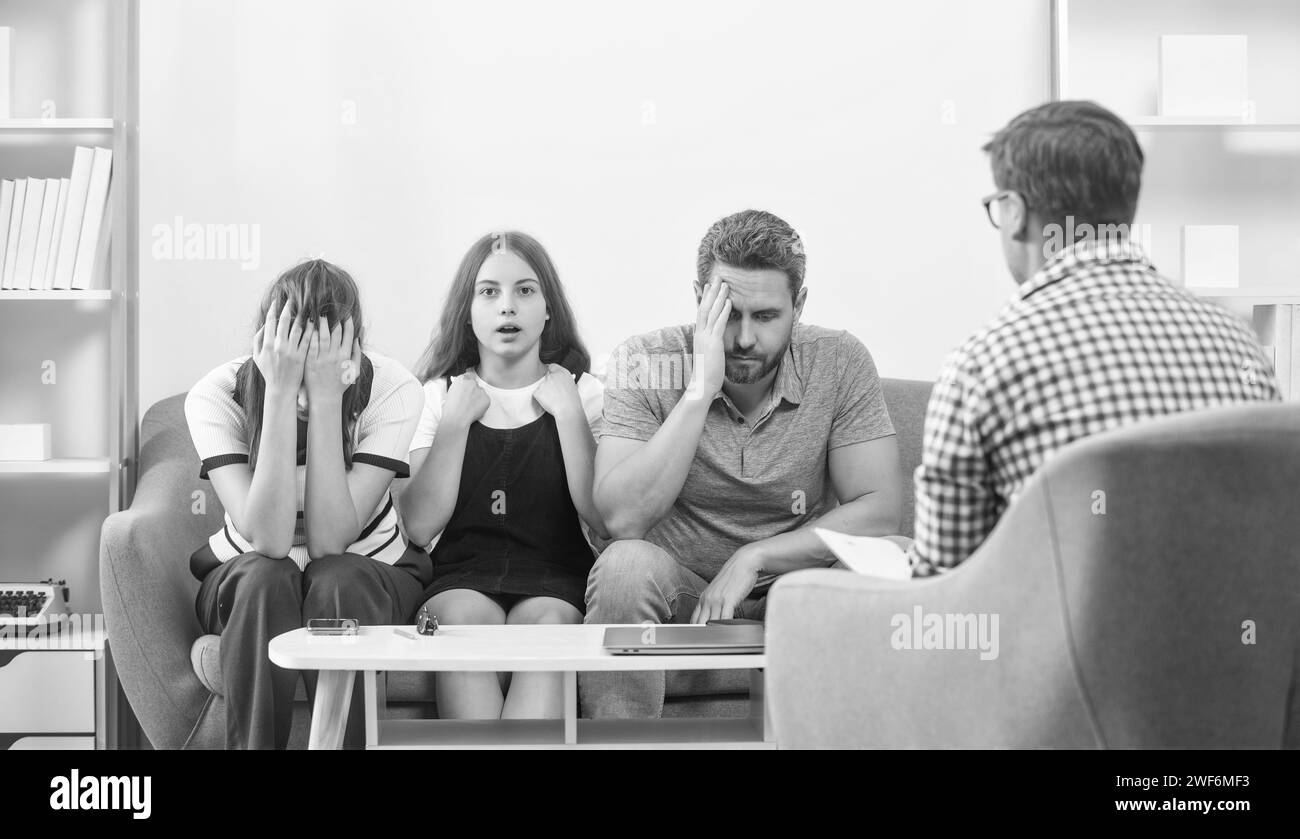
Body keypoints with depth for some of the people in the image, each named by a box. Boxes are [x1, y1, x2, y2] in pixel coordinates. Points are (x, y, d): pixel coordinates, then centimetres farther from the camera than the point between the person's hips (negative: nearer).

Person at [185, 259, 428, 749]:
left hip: (365, 581, 0)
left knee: (337, 581, -34)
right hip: (246, 586, 0)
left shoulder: (392, 390, -21)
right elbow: (268, 541, -32)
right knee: (266, 579, -33)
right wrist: (281, 392, -37)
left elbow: (329, 541, -28)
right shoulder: (216, 395, -20)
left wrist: (326, 396, -35)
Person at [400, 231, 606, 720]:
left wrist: (567, 412, -6)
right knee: (464, 619, -34)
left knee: (546, 624, -34)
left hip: (556, 580, 0)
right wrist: (456, 420, -4)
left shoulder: (582, 392, 11)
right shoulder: (439, 395, 13)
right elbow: (420, 527, -1)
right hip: (463, 577, 1)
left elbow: (605, 522, -5)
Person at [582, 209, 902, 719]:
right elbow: (624, 519, -23)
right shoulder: (645, 363, -11)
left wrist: (754, 557, -22)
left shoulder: (840, 364, -7)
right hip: (678, 590, -1)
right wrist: (700, 390, -27)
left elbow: (879, 509, -13)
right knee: (626, 564, -33)